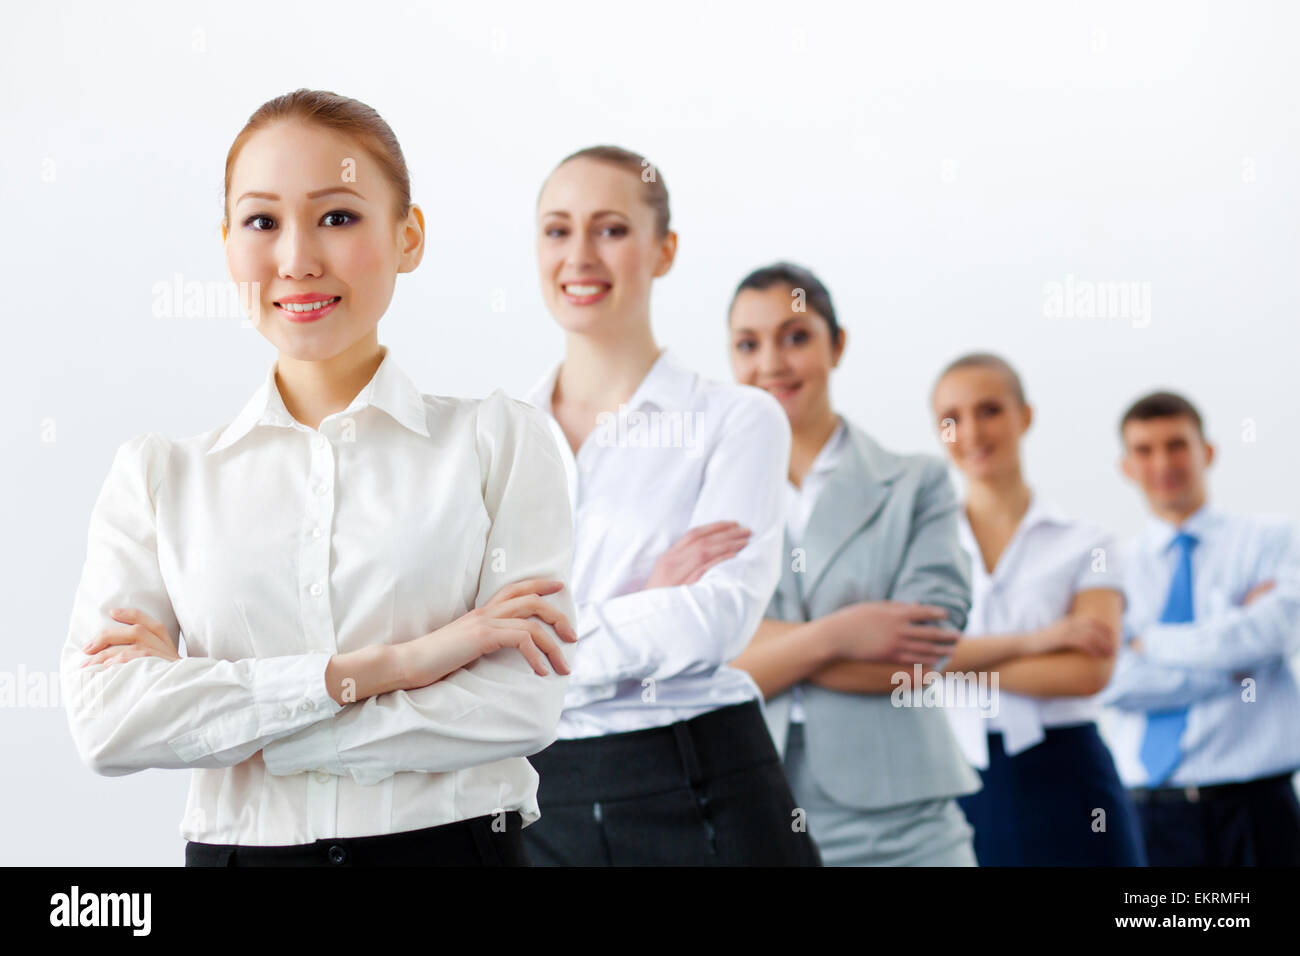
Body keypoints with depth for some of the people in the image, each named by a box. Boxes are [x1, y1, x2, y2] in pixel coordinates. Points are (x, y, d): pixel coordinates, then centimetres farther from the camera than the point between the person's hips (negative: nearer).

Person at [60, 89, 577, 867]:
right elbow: (106, 723, -10)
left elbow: (520, 708, -14)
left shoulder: (500, 440, -2)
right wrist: (372, 669, -18)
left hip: (452, 841, -1)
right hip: (240, 845, 1)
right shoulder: (160, 474, 4)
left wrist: (205, 715, -12)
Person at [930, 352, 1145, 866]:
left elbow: (1089, 671, -10)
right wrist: (1030, 641, -13)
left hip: (1064, 784, -1)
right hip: (959, 784, 1)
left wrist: (960, 663, -9)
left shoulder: (1083, 545, 5)